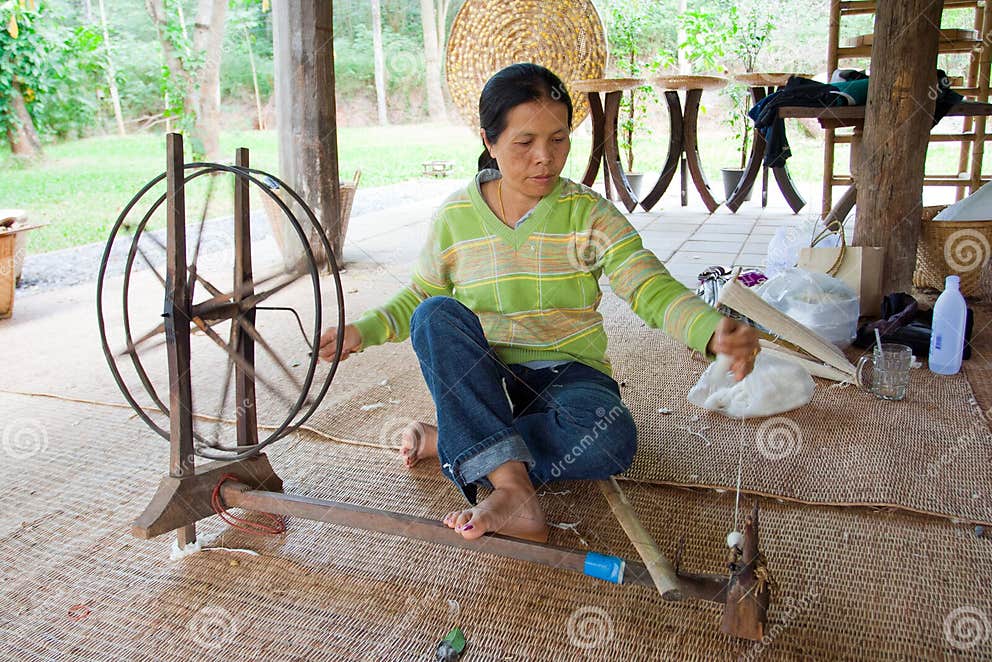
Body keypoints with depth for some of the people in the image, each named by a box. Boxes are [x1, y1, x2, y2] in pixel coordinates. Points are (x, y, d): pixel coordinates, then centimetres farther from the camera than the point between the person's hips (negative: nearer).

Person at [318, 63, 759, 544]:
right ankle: (512, 489, -37)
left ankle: (448, 442, -17)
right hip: (483, 381, 2)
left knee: (610, 435, -35)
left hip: (567, 375, -1)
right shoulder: (454, 217, -2)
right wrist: (363, 331, -6)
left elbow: (654, 291, -18)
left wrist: (714, 333, -39)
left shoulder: (589, 214, -7)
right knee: (437, 316, -29)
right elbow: (419, 296, 12)